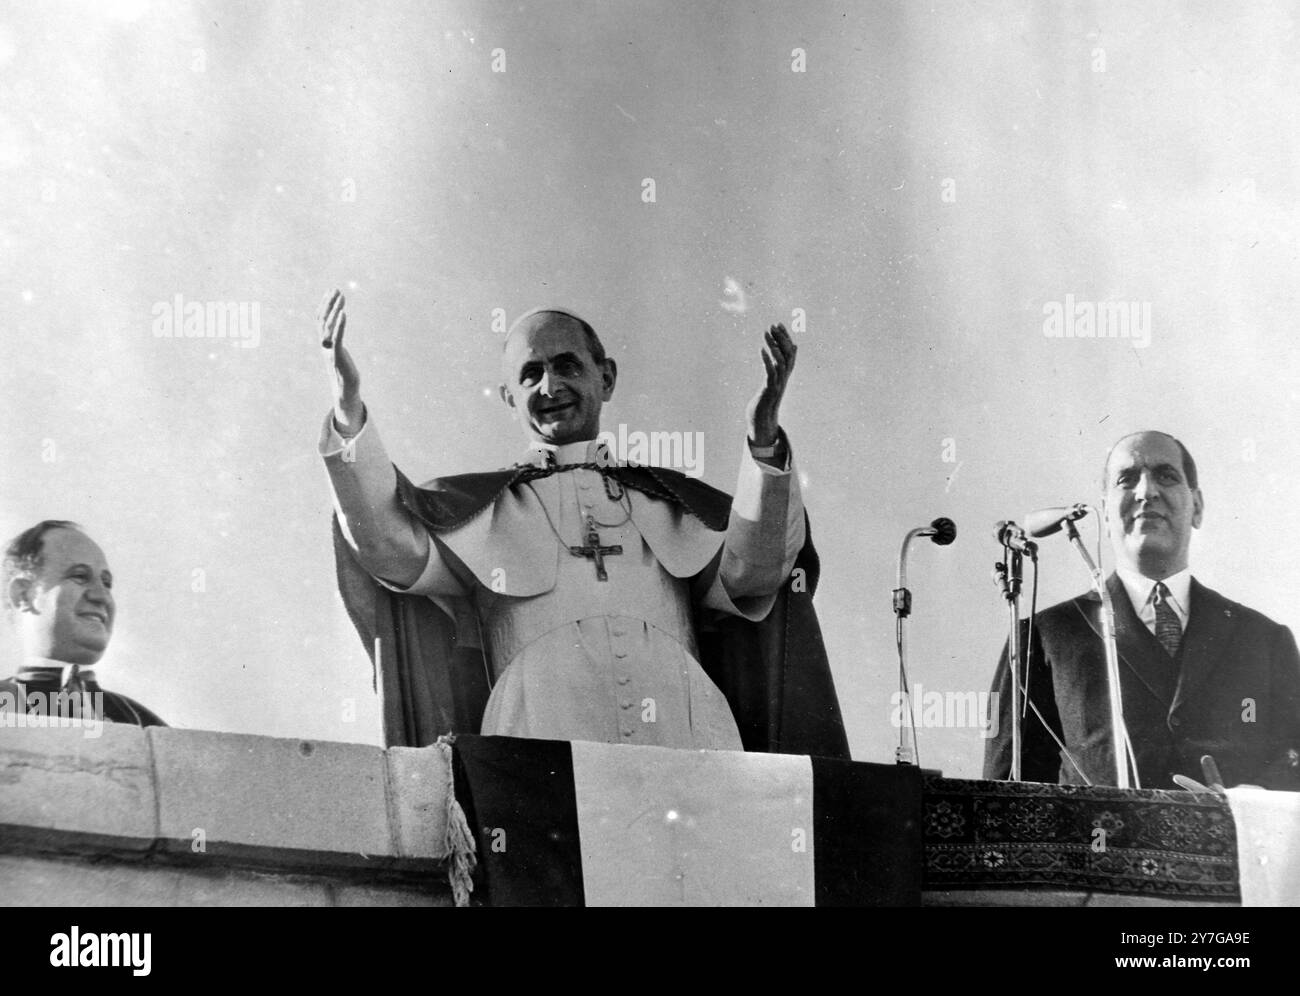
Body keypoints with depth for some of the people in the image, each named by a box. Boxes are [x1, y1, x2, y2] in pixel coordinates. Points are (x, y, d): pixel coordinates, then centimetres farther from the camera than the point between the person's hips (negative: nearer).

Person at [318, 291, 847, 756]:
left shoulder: (670, 499, 26)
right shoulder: (480, 509, 25)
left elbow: (747, 573, 8)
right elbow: (393, 544, 6)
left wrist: (764, 443, -6)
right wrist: (349, 410, -7)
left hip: (683, 737, 1)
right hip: (543, 739, -1)